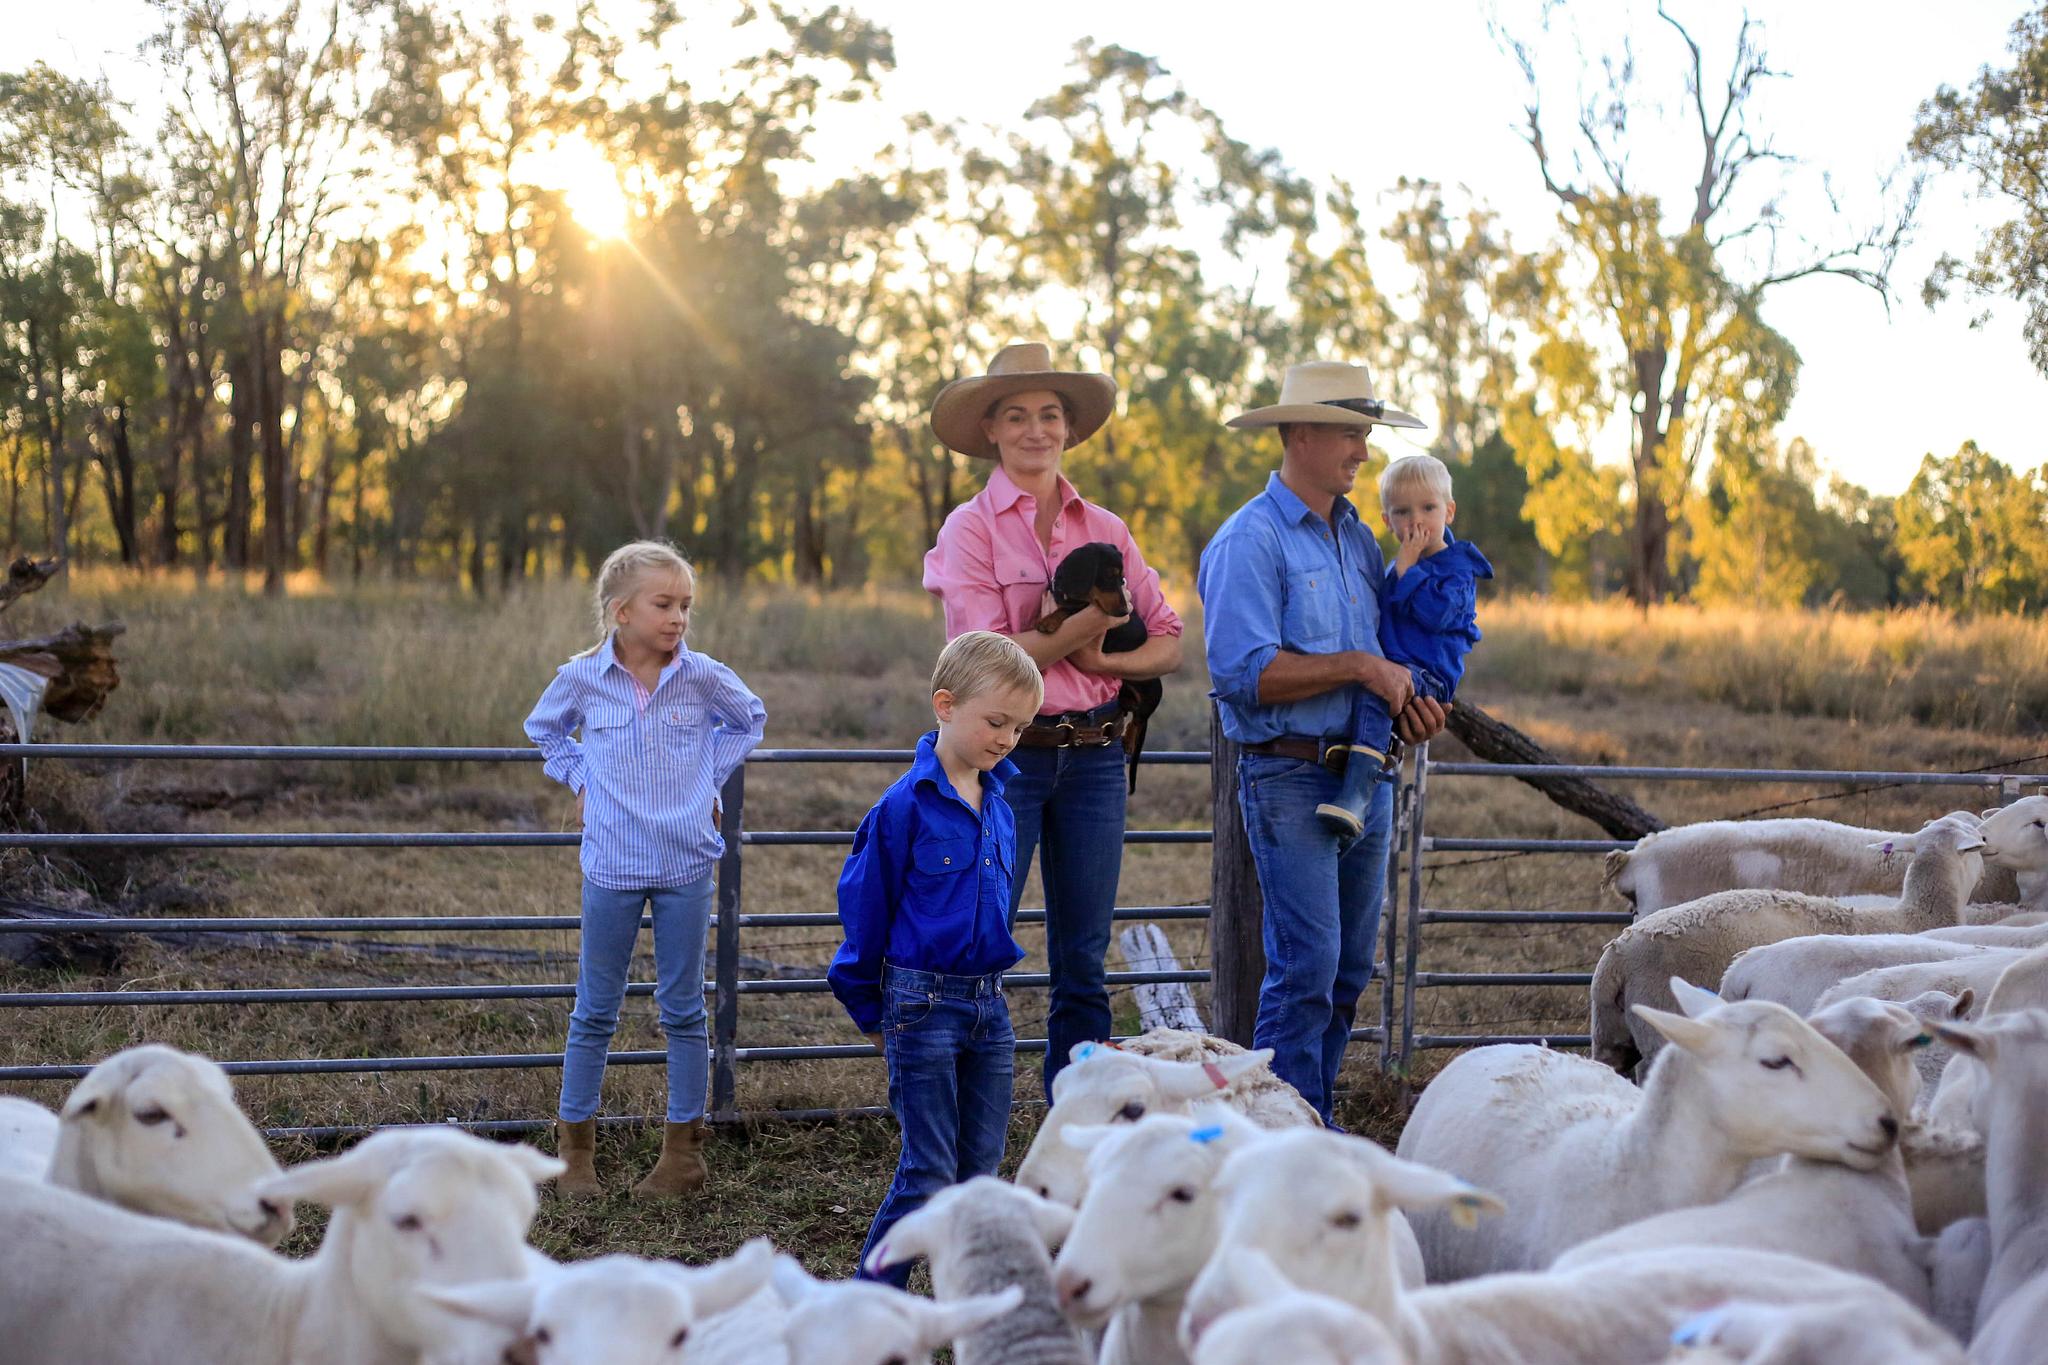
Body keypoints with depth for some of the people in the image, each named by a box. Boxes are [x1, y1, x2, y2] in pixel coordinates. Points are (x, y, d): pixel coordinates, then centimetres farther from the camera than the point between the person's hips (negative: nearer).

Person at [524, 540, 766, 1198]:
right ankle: (575, 1148, 18)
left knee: (683, 1009, 7)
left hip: (687, 867, 0)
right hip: (612, 866, 0)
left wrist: (710, 779, 7)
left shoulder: (703, 676, -3)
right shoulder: (582, 678, -3)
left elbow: (749, 719, 17)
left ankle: (683, 1152, 16)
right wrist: (580, 780, 6)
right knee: (594, 1012, 7)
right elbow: (544, 728, 18)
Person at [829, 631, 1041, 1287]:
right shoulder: (906, 806, -13)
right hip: (922, 1004, -6)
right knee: (928, 1173, -4)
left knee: (981, 1171, 9)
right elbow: (865, 906, -6)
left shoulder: (998, 806, 8)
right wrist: (870, 1010, 1)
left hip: (988, 1004, 6)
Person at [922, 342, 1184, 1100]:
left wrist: (1105, 661, -11)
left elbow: (1167, 640, 7)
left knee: (1083, 962, 9)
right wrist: (1081, 628, -17)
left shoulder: (1104, 529, 10)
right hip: (1006, 753, -4)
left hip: (1093, 753, 4)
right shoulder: (971, 528, -3)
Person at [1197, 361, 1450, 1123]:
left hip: (1366, 772, 8)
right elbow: (1243, 671, -20)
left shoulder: (1357, 539, 16)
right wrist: (1359, 667, -16)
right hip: (1290, 778, -8)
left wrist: (1407, 703, 4)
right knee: (1307, 965, -10)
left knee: (1350, 968, 10)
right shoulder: (1250, 540, -10)